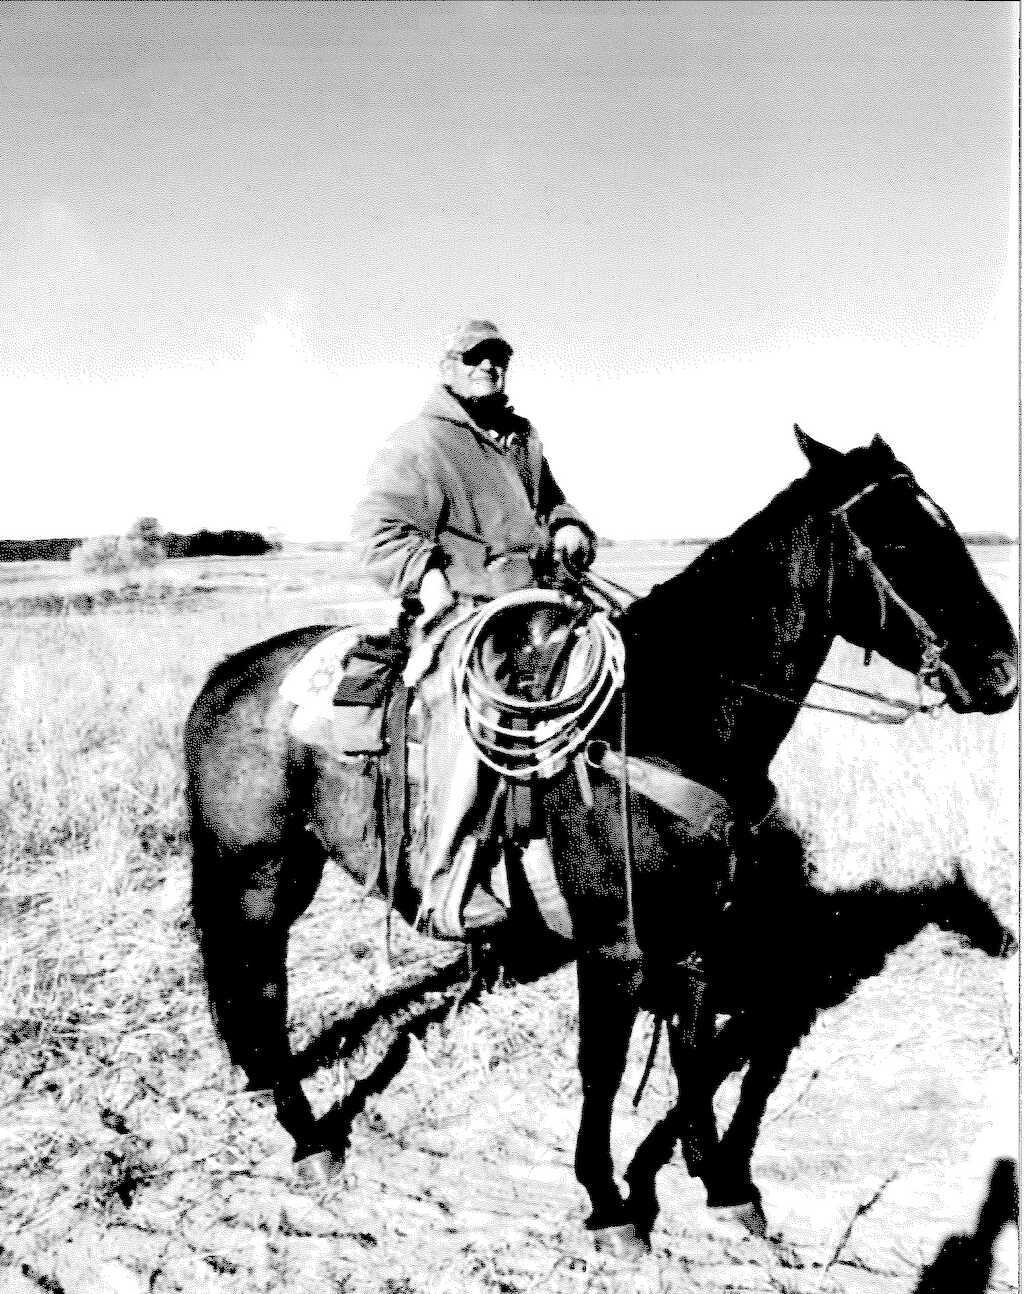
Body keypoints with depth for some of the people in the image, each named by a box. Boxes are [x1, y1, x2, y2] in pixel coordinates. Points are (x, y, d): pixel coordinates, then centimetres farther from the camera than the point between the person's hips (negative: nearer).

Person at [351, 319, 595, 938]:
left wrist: (570, 531, 12)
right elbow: (377, 528, -4)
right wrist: (425, 574, -20)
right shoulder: (419, 444, 3)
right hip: (458, 609, -8)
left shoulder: (523, 439, 24)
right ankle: (449, 893, -30)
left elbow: (554, 504, 35)